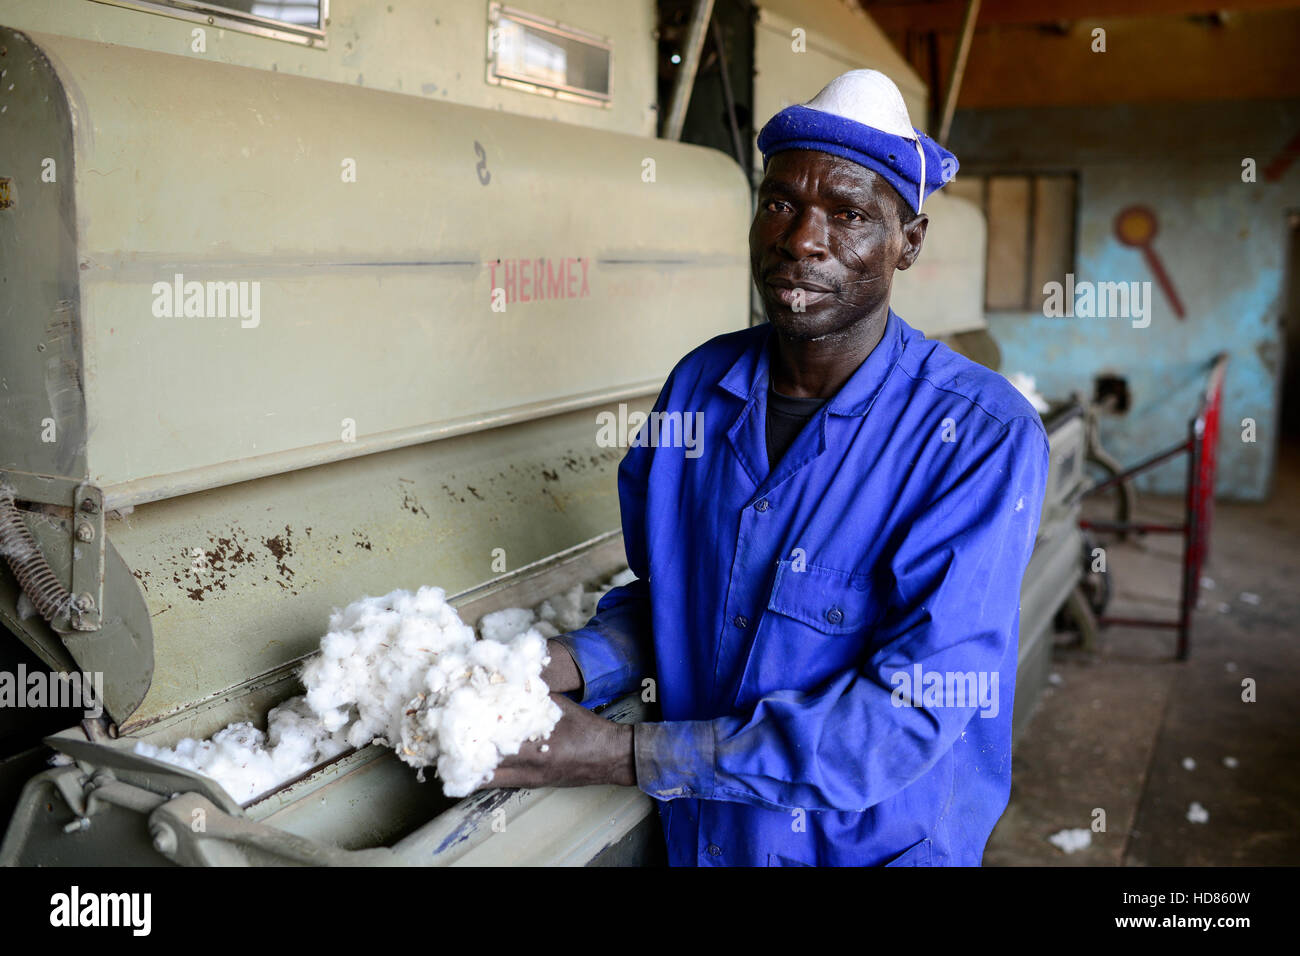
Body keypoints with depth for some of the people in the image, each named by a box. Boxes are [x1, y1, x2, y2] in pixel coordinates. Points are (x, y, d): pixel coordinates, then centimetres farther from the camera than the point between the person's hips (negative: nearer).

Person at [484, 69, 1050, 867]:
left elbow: (911, 712, -27)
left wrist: (625, 757, -30)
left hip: (874, 843, -4)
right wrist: (562, 667, -16)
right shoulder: (701, 385, -6)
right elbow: (672, 592, 5)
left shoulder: (982, 439, -23)